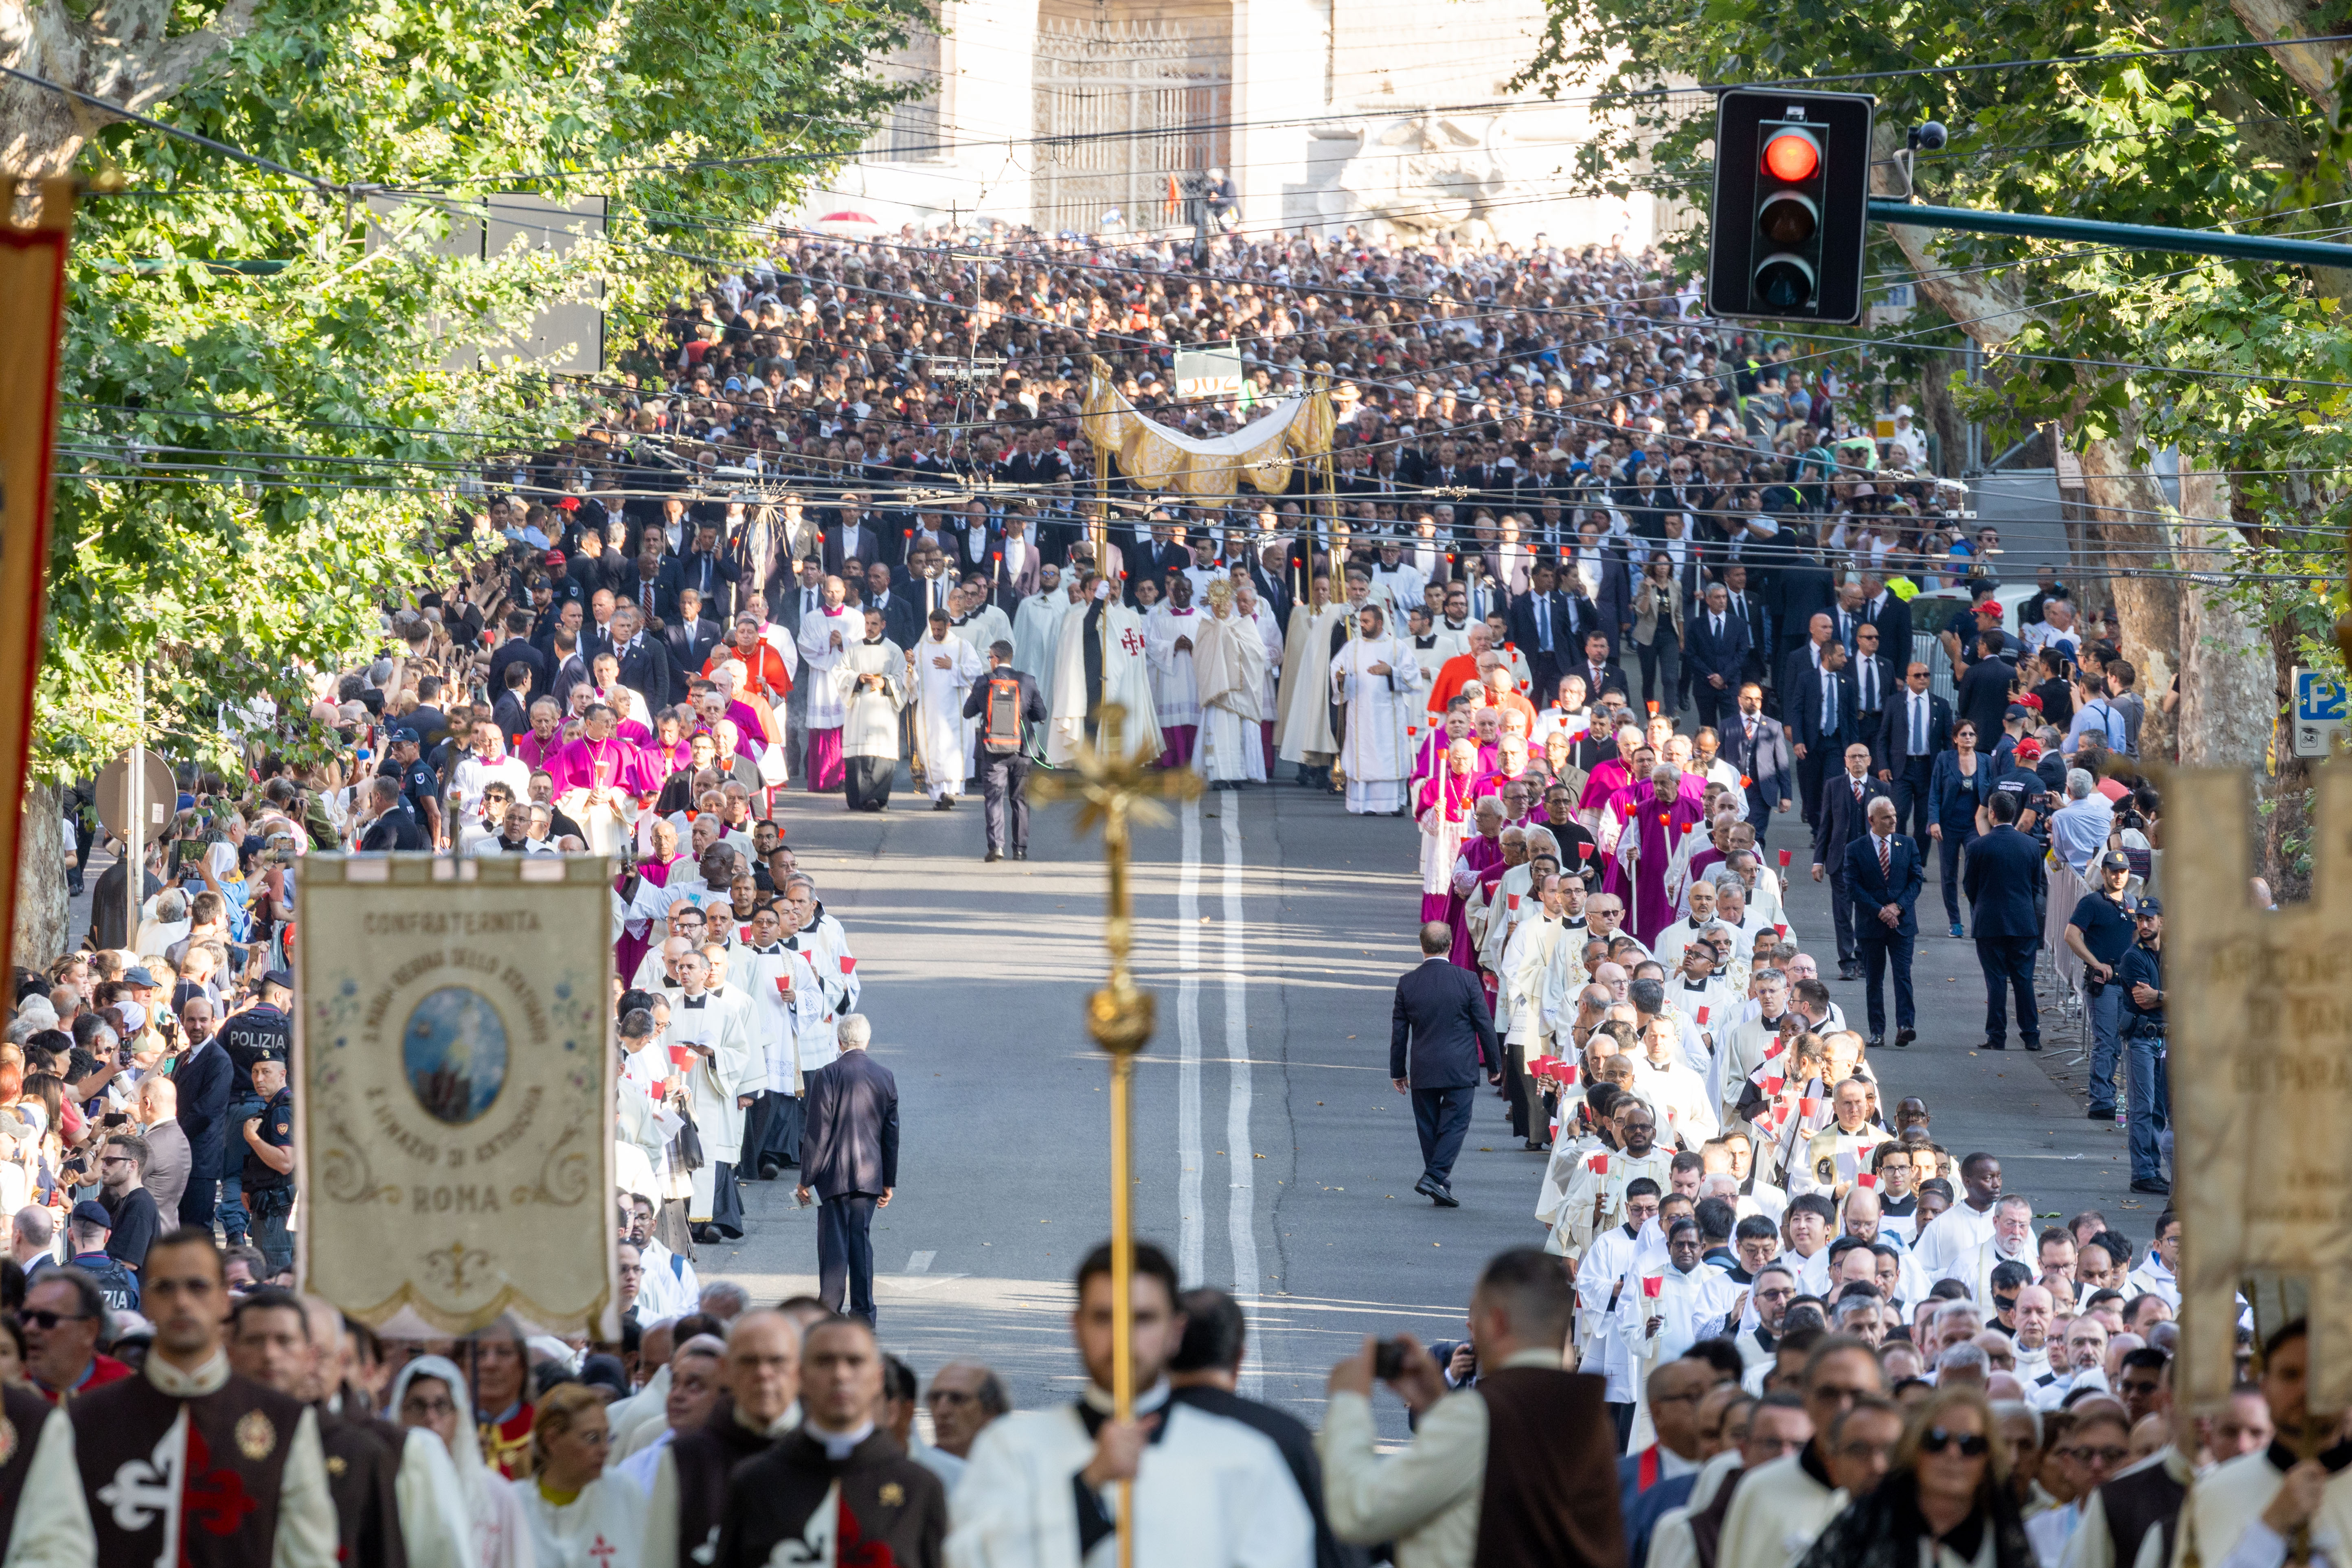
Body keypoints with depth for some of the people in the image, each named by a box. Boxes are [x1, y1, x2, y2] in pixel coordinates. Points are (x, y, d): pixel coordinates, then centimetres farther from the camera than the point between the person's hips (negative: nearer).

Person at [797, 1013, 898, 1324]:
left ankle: (830, 1308, -4)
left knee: (834, 1242, -1)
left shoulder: (827, 1076, -10)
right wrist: (889, 1181, 17)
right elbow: (891, 1133, 10)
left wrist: (807, 1179, -3)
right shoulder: (885, 1077, 4)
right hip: (870, 1175, 4)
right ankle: (863, 1310, 11)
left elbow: (817, 1132, -9)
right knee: (862, 1239, 10)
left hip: (835, 1174, -4)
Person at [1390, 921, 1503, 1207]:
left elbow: (1399, 1032, 4)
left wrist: (1398, 1071, 15)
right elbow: (1485, 1026, -3)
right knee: (1454, 1125, 2)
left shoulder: (1407, 983, -3)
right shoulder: (1467, 980, -9)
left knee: (1429, 1128, 11)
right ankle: (1435, 1177, -14)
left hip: (1422, 1072, 2)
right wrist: (1494, 1065, 10)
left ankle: (1440, 1187, 16)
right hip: (1460, 1070, -2)